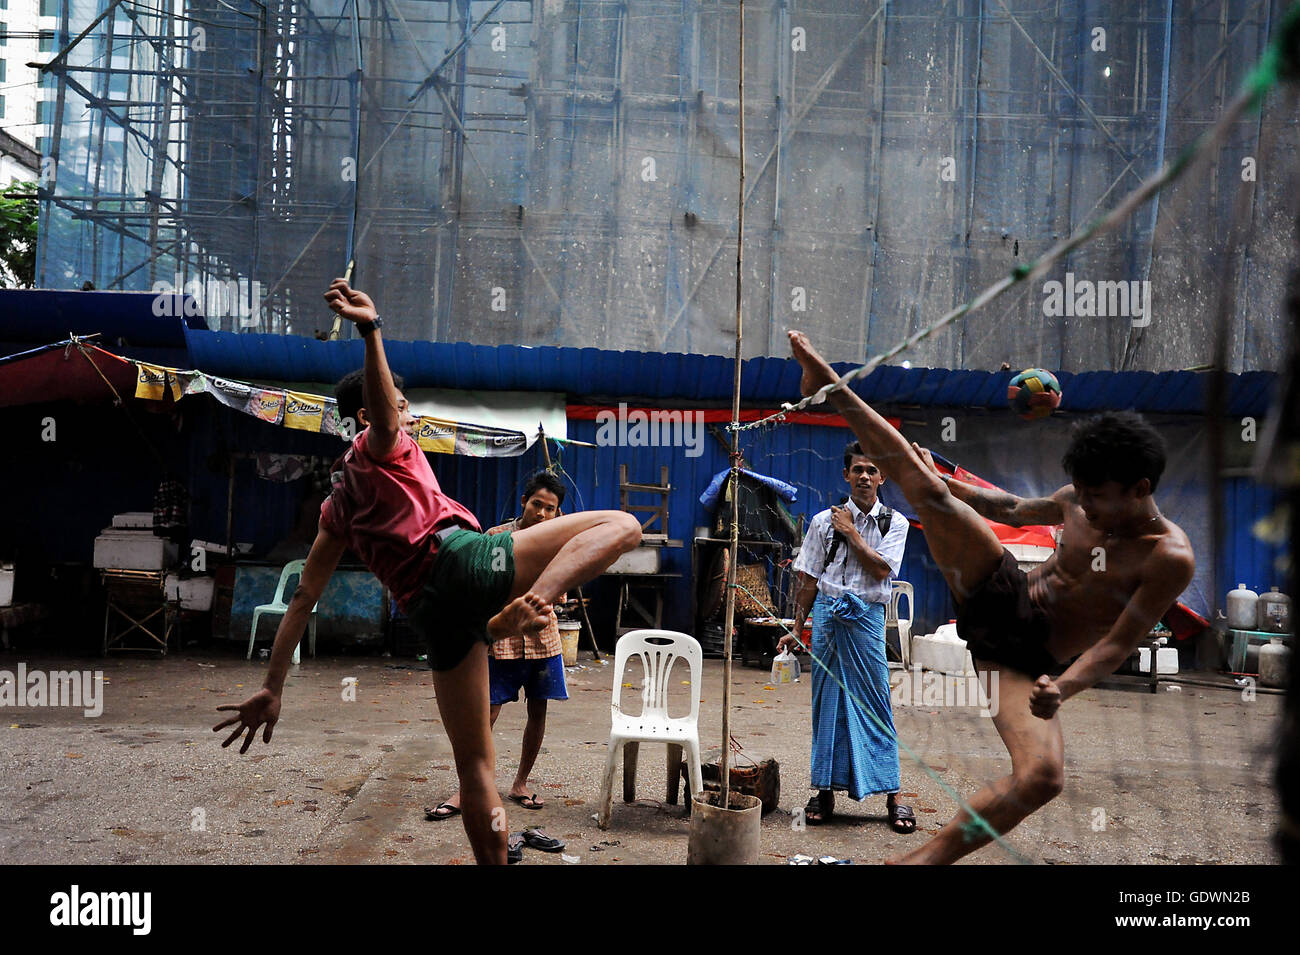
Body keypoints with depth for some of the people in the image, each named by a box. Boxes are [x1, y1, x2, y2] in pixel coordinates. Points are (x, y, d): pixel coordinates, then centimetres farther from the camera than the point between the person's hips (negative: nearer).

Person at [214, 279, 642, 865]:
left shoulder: (337, 508, 31)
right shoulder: (382, 445, 16)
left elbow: (302, 598, 24)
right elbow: (381, 406, -11)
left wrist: (272, 689, 23)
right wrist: (371, 331, -29)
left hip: (428, 611, 6)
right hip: (461, 559, -6)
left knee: (474, 764, 12)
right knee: (621, 524, -9)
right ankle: (522, 610, -33)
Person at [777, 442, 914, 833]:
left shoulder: (894, 523, 6)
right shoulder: (824, 521, 6)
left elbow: (881, 569, -9)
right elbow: (808, 581, 7)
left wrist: (850, 533, -5)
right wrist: (796, 629, 5)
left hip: (867, 618, -1)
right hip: (827, 614, 1)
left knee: (875, 704, 0)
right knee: (827, 702, 5)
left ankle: (892, 794, 7)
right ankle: (825, 790, 14)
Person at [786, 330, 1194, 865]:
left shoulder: (1170, 559, -15)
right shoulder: (1080, 501, 2)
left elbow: (1117, 644, -19)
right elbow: (1017, 510, 22)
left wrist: (1062, 690, -36)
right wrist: (941, 481, 21)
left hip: (1022, 663, -4)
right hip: (999, 593, 4)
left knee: (1043, 778, -32)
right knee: (927, 489, -11)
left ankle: (930, 855, -21)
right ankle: (828, 385, 3)